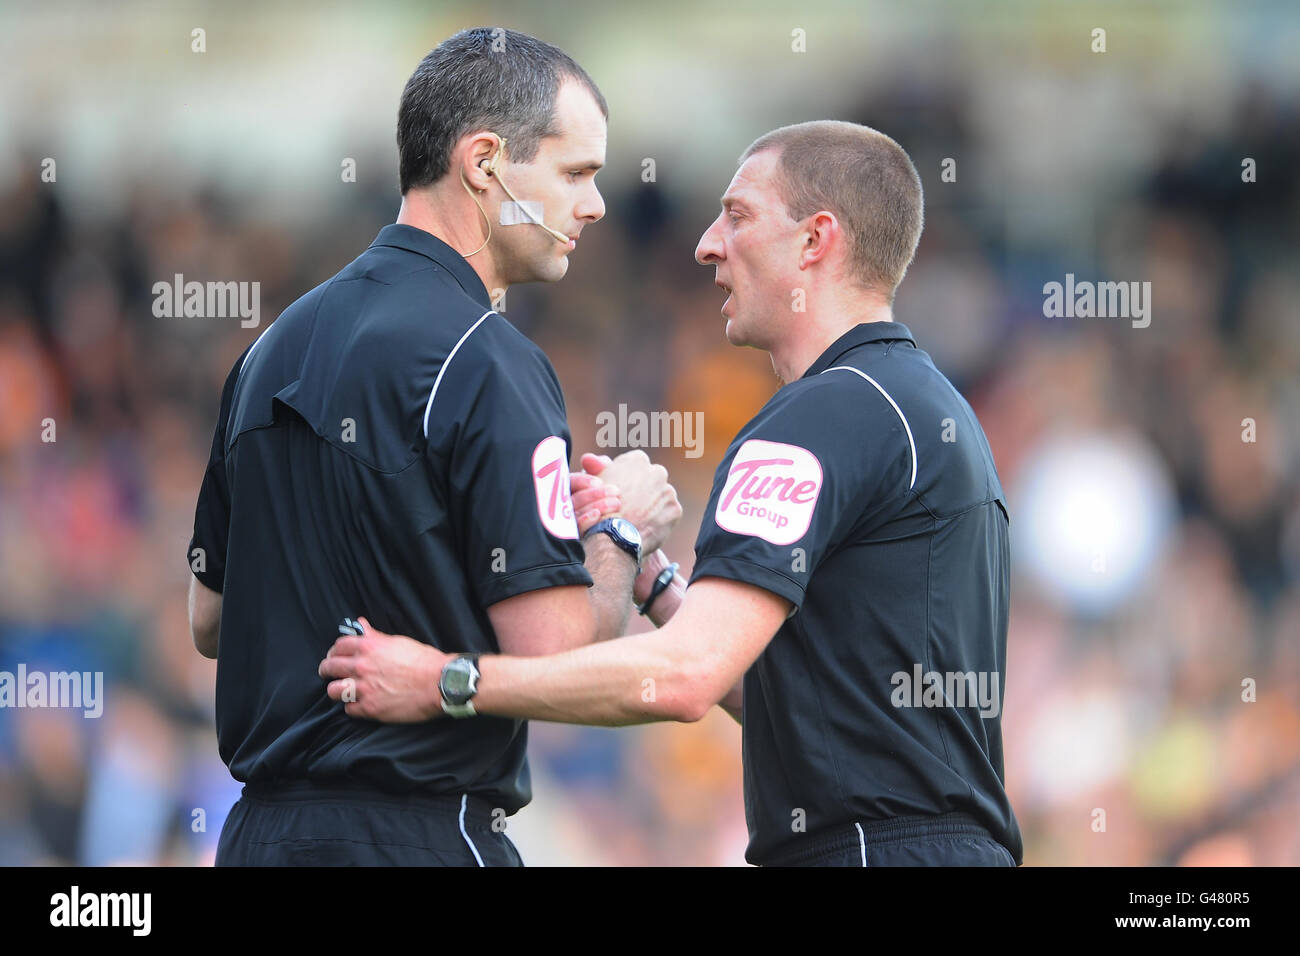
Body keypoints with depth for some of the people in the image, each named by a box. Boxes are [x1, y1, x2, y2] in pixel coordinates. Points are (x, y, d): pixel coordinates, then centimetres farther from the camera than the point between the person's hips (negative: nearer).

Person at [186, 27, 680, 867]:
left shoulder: (278, 347, 12)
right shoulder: (484, 363, -14)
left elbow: (210, 621, 19)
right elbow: (558, 653, -19)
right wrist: (622, 531, 1)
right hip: (420, 836, -8)